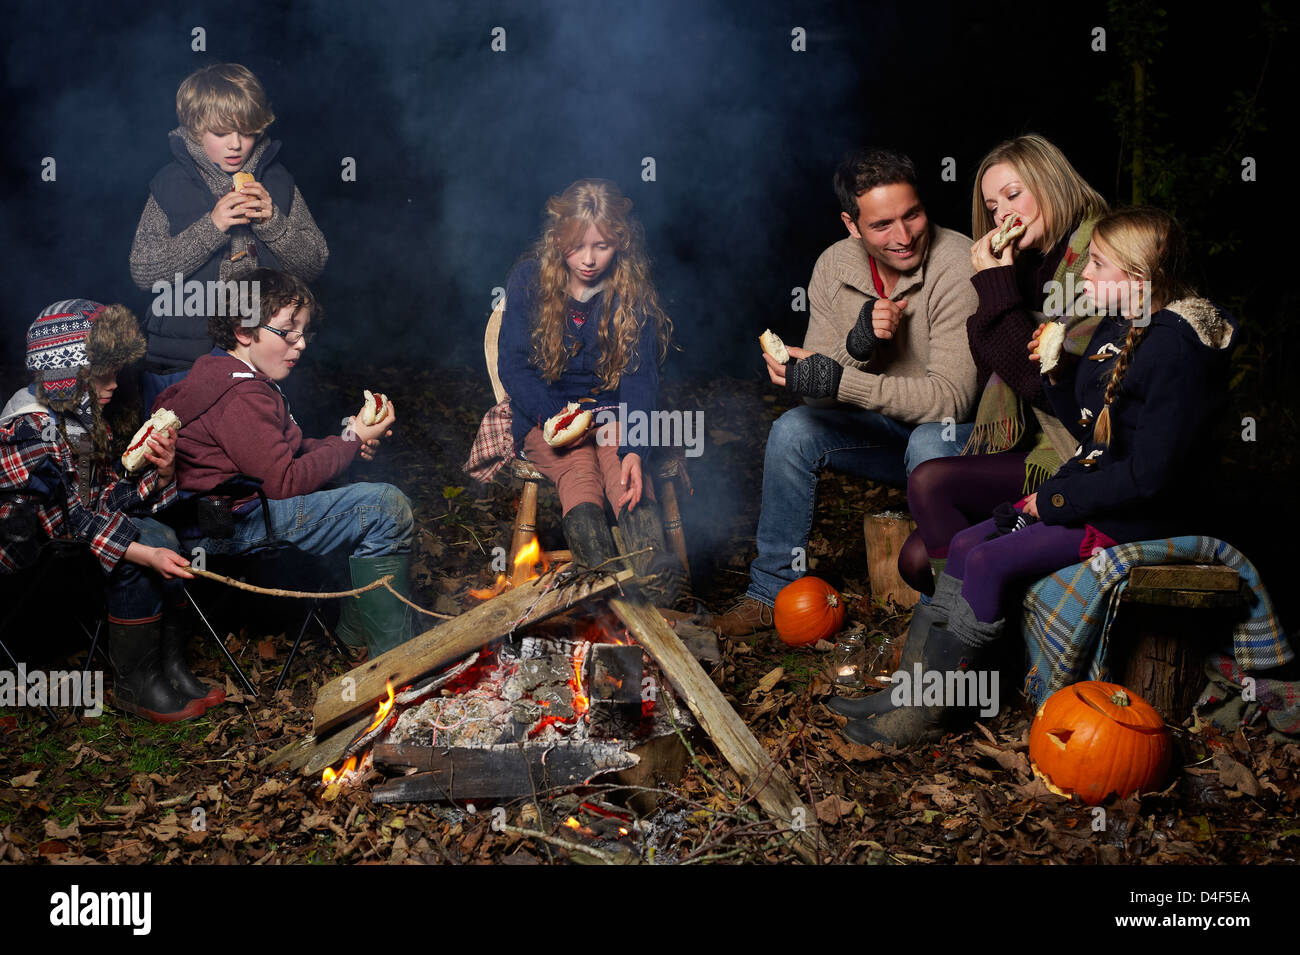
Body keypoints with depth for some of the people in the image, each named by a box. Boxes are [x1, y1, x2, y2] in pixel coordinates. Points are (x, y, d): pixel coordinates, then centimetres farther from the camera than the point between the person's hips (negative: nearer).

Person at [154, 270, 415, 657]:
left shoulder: (220, 374, 14)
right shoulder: (242, 397, -22)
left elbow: (278, 451, 19)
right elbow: (285, 481, -23)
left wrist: (345, 442, 2)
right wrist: (351, 440, -11)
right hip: (230, 525, -12)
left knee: (372, 496, 22)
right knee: (387, 508, -17)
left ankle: (356, 626, 28)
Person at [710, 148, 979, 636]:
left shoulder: (958, 265, -25)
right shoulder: (834, 267, -6)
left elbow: (952, 397, -31)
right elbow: (817, 389, -6)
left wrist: (839, 381, -37)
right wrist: (856, 344, -27)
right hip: (890, 427, 5)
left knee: (929, 444, -36)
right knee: (792, 430, -14)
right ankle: (772, 590, -1)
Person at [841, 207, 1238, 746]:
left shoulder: (1176, 349, -21)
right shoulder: (1116, 327, 9)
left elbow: (1148, 474, -24)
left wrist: (1054, 500, -17)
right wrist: (1059, 372, 1)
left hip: (1137, 519, -9)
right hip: (1090, 492, 10)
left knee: (990, 563, -22)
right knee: (964, 545, -4)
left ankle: (936, 708, -8)